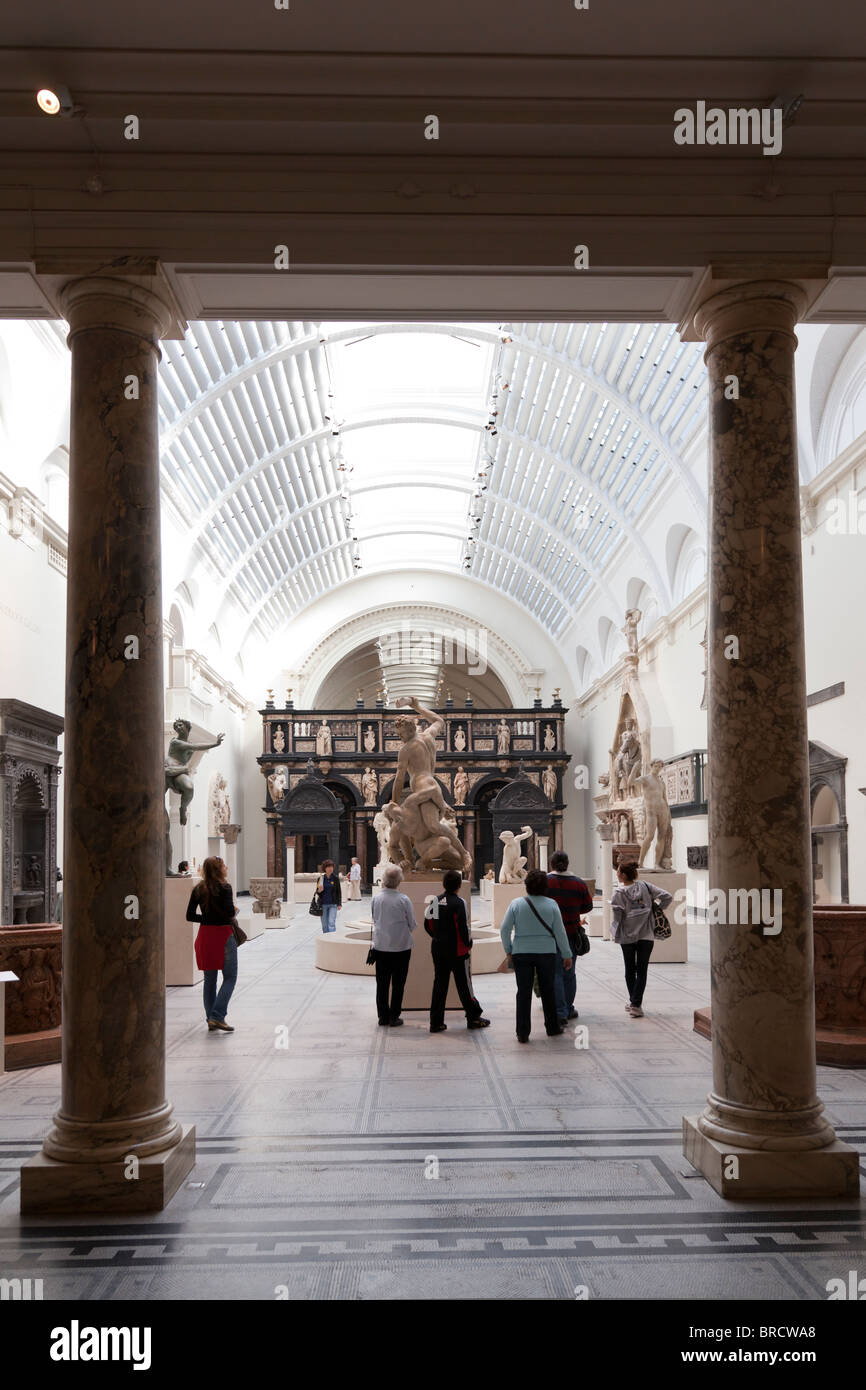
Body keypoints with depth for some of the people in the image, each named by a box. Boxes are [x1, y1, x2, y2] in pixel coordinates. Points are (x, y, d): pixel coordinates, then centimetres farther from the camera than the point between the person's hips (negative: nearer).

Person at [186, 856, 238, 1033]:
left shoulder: (198, 889, 5)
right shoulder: (224, 887, -11)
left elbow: (190, 916, 5)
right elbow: (230, 911, -20)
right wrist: (234, 912, 2)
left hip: (205, 935, 6)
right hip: (223, 934, -5)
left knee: (210, 979, 13)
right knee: (230, 977, 2)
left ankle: (211, 1020, 15)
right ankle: (217, 1016, -9)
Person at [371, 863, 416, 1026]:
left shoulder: (376, 898, -6)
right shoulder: (403, 900, -14)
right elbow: (412, 924, -4)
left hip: (380, 947, 3)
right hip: (401, 947, -3)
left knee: (382, 983, 12)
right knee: (398, 984, 8)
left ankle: (383, 1017, 17)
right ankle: (394, 1017, 11)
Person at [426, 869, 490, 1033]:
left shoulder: (436, 901, 5)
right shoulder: (458, 903, -15)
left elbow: (428, 924, 9)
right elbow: (463, 927, -19)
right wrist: (468, 945, -5)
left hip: (438, 948, 6)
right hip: (457, 950, -6)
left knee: (439, 983, 10)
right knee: (464, 984, 5)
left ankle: (436, 1022, 10)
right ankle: (473, 1018, 15)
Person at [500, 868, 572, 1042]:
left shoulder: (516, 904, -4)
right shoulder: (551, 904, -4)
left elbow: (504, 929, -4)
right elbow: (560, 932, -2)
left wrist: (508, 950, 10)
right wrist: (567, 955, 6)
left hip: (521, 953, 0)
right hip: (546, 952, 0)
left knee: (523, 992, 4)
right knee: (548, 990, 14)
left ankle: (522, 1033, 4)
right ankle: (552, 1027, 25)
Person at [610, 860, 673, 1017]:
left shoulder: (619, 894, -10)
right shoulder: (646, 887, -2)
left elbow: (616, 918, -9)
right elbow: (667, 896, -5)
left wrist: (615, 936, 4)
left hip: (627, 937, -1)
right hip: (646, 936, 1)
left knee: (630, 970, 15)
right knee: (641, 971, 4)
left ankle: (633, 1001, 24)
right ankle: (636, 1004, -4)